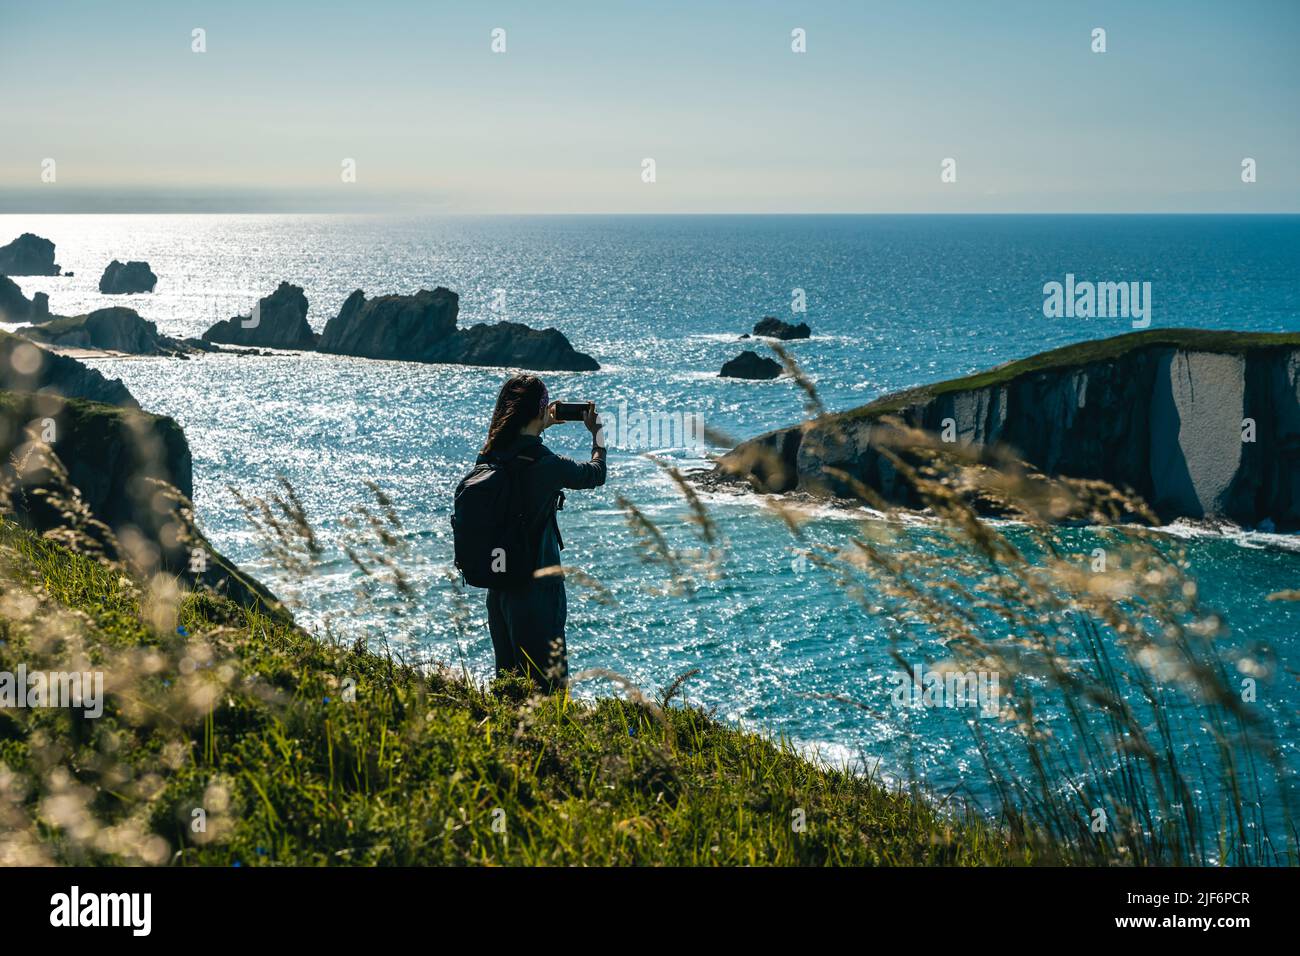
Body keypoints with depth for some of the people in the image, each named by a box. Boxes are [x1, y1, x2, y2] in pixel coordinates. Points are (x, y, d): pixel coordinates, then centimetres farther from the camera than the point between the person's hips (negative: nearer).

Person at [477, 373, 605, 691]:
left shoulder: (488, 457, -1)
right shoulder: (545, 464, -19)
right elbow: (596, 474, 0)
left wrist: (543, 426, 30)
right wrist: (596, 433, 17)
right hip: (537, 588, -7)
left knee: (508, 677, 18)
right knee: (547, 682, 0)